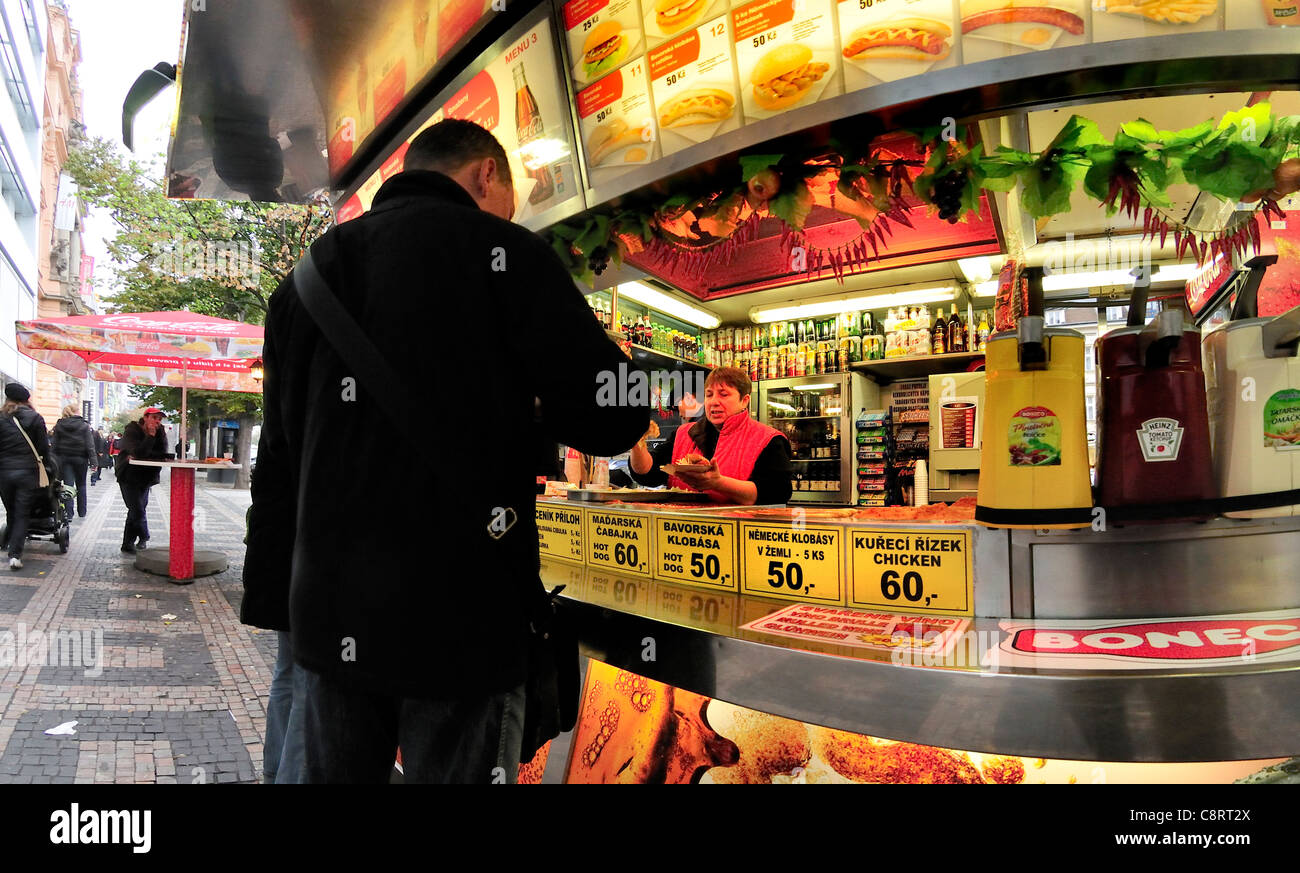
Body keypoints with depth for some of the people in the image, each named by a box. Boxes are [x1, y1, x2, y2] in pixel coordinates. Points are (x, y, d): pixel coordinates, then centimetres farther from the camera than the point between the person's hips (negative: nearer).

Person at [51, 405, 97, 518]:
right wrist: (93, 461, -9)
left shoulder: (59, 426, 2)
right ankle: (82, 512, 17)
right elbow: (90, 445, -9)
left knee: (68, 485, 1)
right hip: (80, 458, -1)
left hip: (64, 458, 1)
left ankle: (68, 513, -7)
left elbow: (54, 445, 2)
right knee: (81, 485, 11)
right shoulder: (84, 426, -6)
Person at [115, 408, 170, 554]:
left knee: (136, 510, 11)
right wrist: (150, 435, -28)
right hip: (129, 477, -6)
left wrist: (139, 456, -17)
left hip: (145, 477, 6)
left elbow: (163, 454, -11)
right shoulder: (131, 431, -14)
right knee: (138, 510, -10)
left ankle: (128, 544, 20)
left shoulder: (160, 432, 0)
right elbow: (139, 452, -30)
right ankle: (144, 538, 11)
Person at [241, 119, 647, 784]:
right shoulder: (498, 249, -6)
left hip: (327, 618, 6)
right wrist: (520, 405, 10)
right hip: (461, 620, -6)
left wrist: (273, 600, 22)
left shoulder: (306, 275, 14)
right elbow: (613, 414, -10)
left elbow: (278, 461, 16)